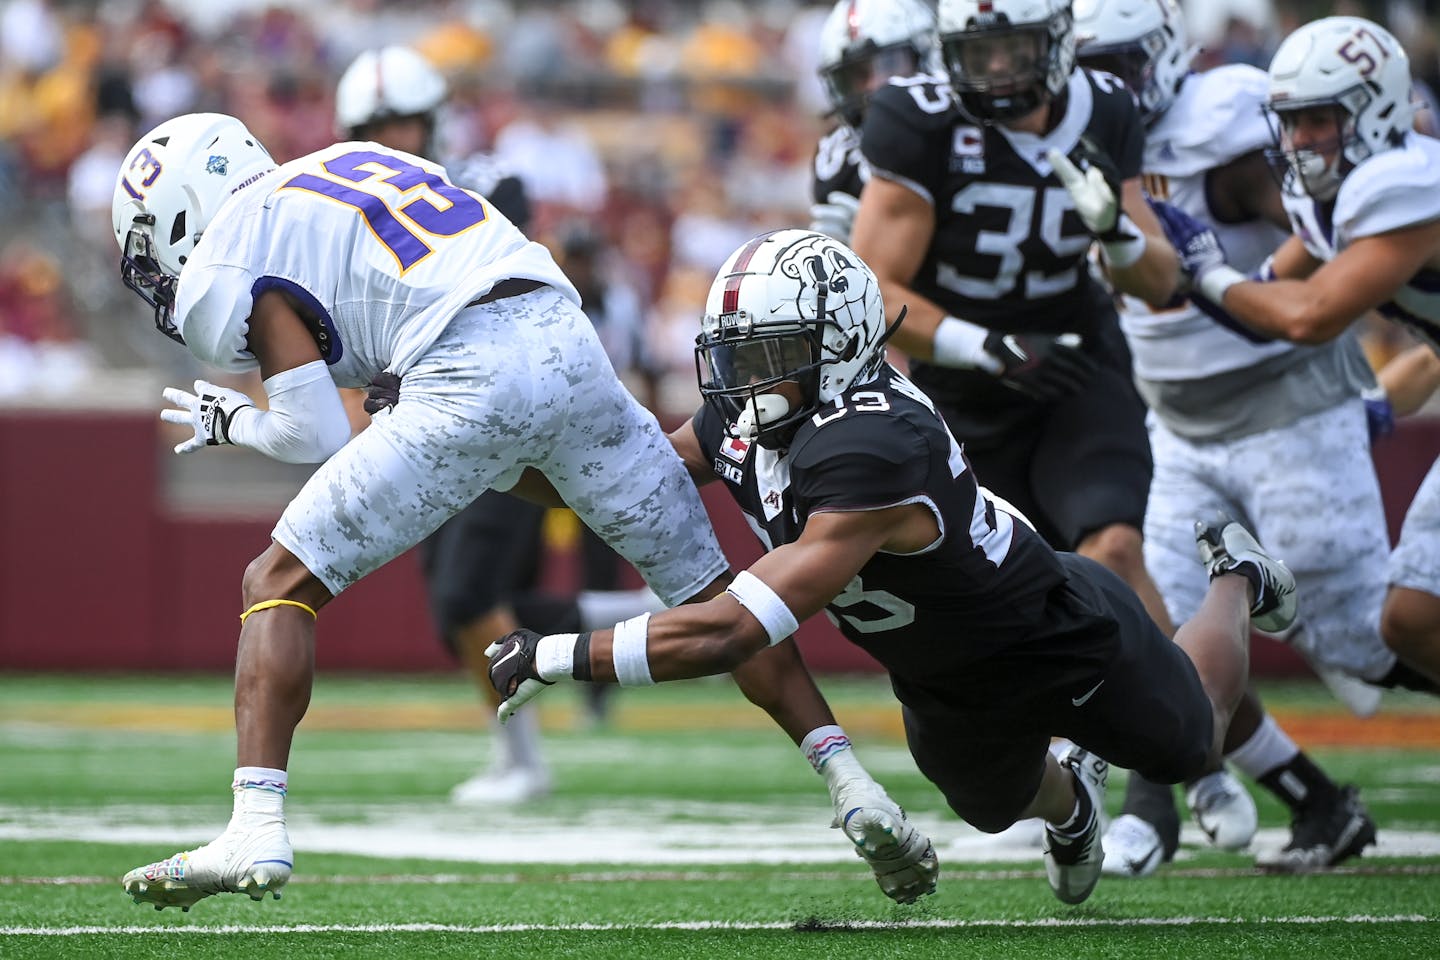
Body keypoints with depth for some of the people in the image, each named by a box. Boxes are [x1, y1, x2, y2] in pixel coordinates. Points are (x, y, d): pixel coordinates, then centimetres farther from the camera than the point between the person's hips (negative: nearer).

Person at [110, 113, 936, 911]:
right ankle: (854, 788, 13)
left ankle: (258, 832, -8)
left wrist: (231, 423, 21)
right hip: (570, 340, 7)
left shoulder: (231, 270, 9)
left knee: (282, 583, 4)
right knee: (706, 586, 18)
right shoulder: (345, 169, 31)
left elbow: (318, 435, 3)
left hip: (468, 378, -7)